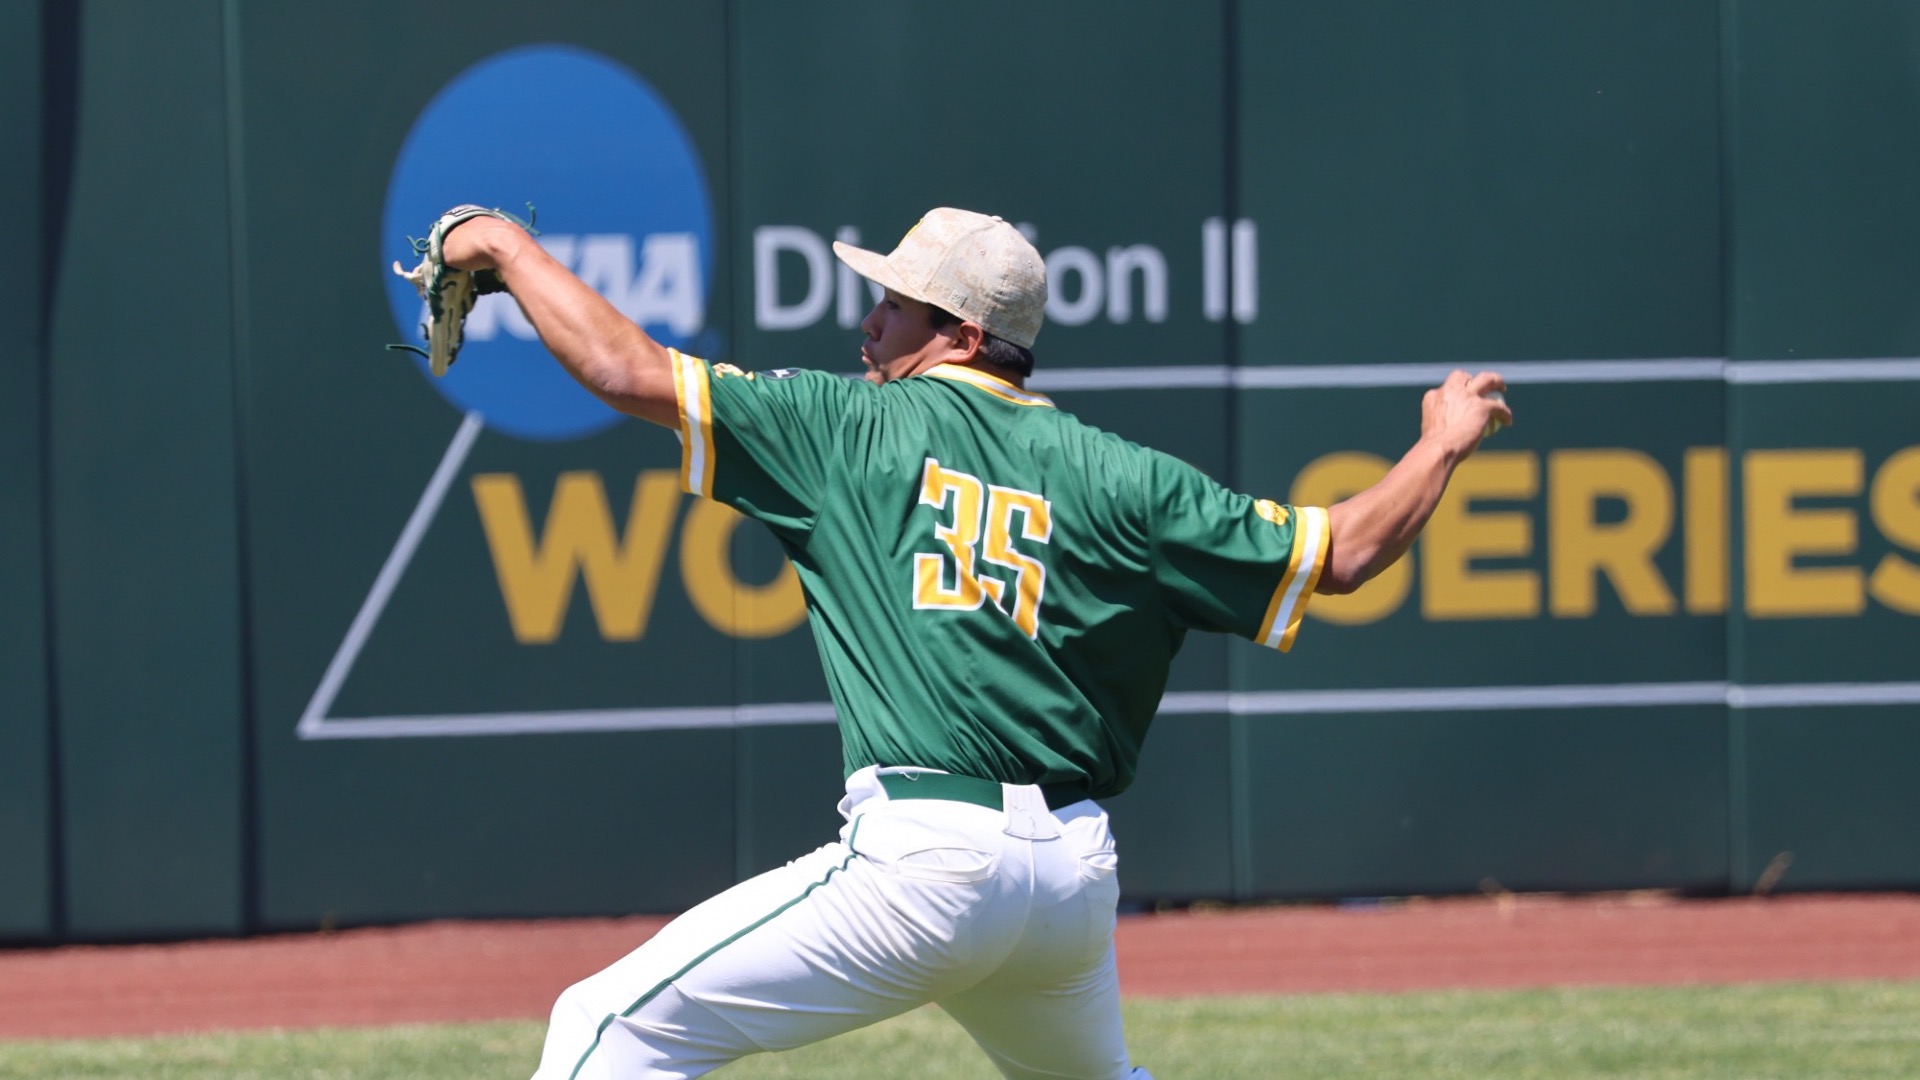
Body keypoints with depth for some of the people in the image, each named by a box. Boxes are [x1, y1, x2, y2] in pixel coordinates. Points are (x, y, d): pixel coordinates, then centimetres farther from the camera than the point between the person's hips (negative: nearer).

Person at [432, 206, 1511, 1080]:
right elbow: (1341, 553, 10)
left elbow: (625, 368, 2)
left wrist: (511, 247, 17)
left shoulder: (855, 426, 4)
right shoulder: (1114, 476, 11)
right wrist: (1443, 445, 27)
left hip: (924, 859, -6)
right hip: (1080, 875, 6)